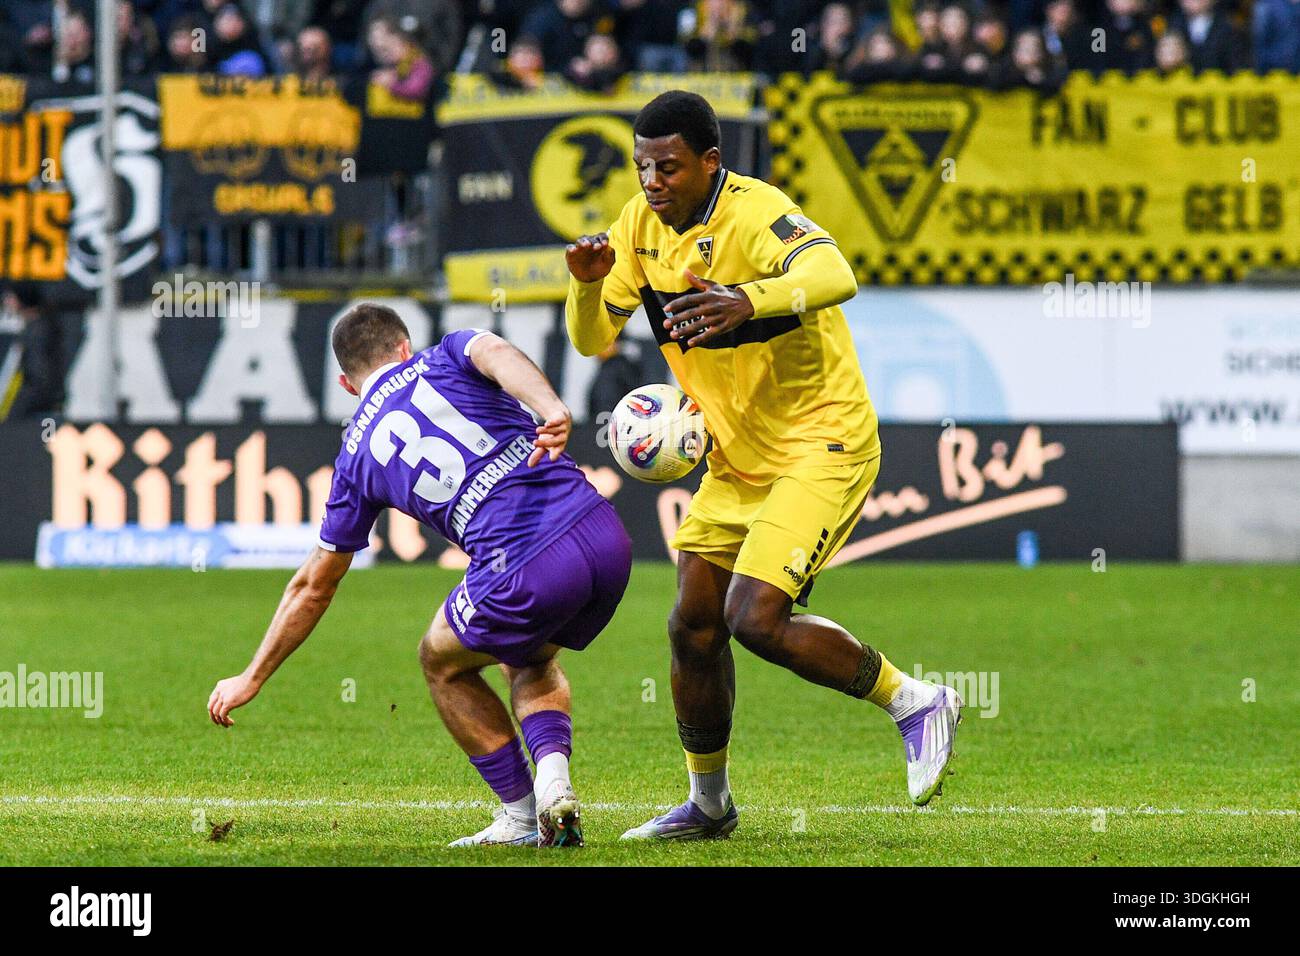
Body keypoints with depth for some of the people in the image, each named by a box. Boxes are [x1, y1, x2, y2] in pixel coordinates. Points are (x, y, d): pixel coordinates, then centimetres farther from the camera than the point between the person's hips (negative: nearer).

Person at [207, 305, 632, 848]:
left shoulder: (358, 454, 18)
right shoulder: (446, 357, 20)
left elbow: (313, 586, 26)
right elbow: (496, 353, -8)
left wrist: (252, 678, 38)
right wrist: (551, 408, -28)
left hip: (526, 576, -3)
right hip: (608, 539, 3)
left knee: (443, 662, 28)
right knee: (530, 659, 33)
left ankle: (521, 817, 20)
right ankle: (552, 777, 6)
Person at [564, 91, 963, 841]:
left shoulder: (753, 214, -24)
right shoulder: (642, 224, 0)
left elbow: (835, 277, -44)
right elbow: (592, 340, 5)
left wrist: (746, 300, -62)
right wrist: (589, 283, -18)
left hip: (822, 447, -8)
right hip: (737, 458, 8)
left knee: (755, 619, -19)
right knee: (694, 627, 7)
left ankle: (916, 702, 0)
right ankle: (709, 802, 25)